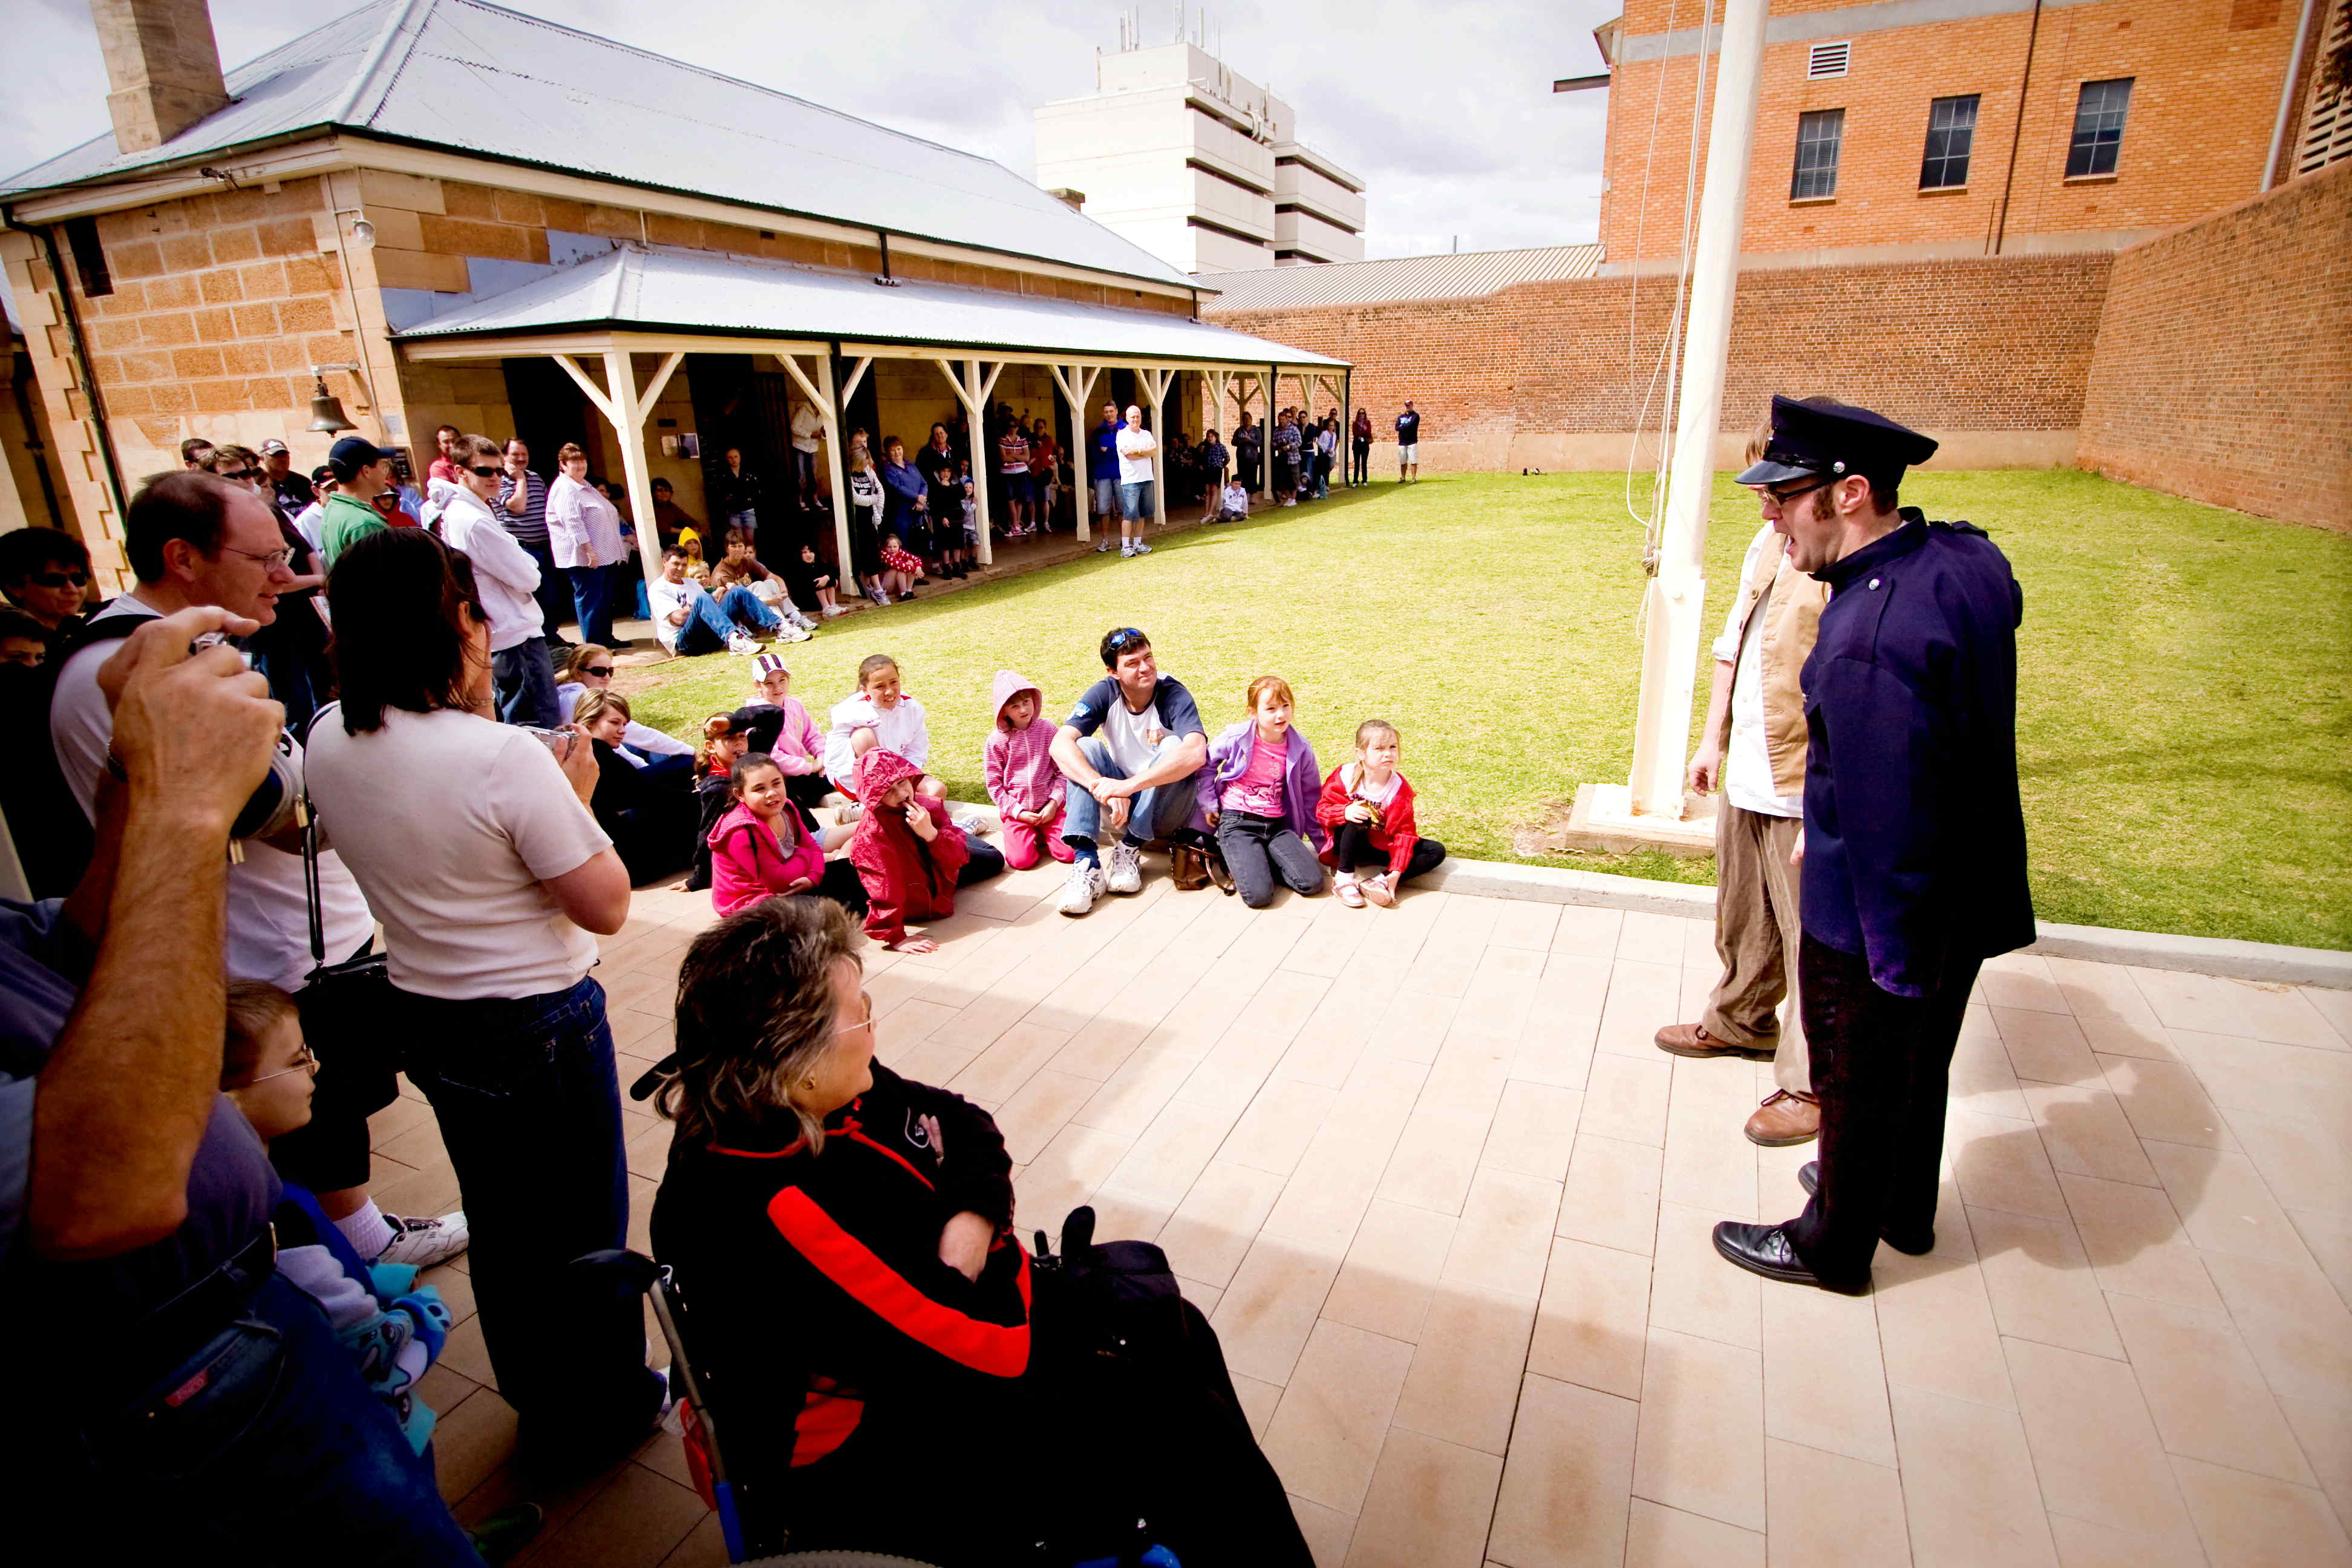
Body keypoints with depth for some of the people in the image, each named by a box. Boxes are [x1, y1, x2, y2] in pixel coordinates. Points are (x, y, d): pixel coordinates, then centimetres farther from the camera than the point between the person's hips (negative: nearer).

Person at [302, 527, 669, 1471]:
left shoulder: (327, 745, -5)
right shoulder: (502, 756, -27)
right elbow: (605, 906, -21)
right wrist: (578, 794, -9)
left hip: (427, 1019, 7)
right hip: (541, 1026, -7)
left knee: (499, 1221, 25)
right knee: (583, 1224, 15)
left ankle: (538, 1404, 47)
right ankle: (601, 1413, 36)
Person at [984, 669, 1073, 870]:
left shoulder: (1049, 730, -1)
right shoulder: (997, 740, -5)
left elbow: (1062, 771, 2)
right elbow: (994, 784, -2)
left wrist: (1054, 803, -10)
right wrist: (1018, 812, -10)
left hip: (1049, 808, 1)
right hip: (1016, 810, -1)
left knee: (1070, 853, -15)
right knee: (1022, 860, -19)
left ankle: (1042, 834, 16)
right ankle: (1029, 834, 15)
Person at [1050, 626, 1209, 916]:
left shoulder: (1174, 694, -19)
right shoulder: (1104, 693, -11)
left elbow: (1196, 754, -39)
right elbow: (1061, 744, -25)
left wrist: (1129, 785, -46)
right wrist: (1103, 787, -42)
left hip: (1166, 808, -3)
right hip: (1120, 805, 3)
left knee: (1173, 746, -29)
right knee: (1085, 747, -21)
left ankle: (1131, 849, -22)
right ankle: (1087, 864, -33)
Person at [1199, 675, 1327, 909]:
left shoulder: (1300, 749, -1)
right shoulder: (1237, 737, -10)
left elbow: (1310, 796, 10)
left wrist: (1323, 843, 12)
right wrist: (1209, 804, 2)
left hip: (1278, 825, 4)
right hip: (1237, 823, -3)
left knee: (1312, 883, -14)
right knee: (1258, 896, -20)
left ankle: (1260, 859, 8)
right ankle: (1237, 858, 10)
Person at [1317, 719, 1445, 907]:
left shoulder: (1399, 788, -16)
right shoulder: (1345, 775, -16)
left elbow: (1404, 832, -17)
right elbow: (1323, 808, -11)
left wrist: (1396, 871, -26)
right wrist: (1345, 812, -35)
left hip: (1381, 846, 2)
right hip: (1349, 842, -2)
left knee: (1437, 851, -14)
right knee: (1357, 819, -35)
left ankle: (1379, 881, -27)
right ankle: (1343, 880, -26)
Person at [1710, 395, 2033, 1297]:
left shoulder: (1869, 639, -34)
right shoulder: (1969, 559, -3)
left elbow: (1885, 820, -31)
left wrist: (1898, 965, -21)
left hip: (1878, 918, -9)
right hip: (1971, 898, 9)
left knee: (1861, 1084, 14)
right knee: (1922, 1064, 27)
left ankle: (1835, 1247, 38)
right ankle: (1904, 1207, 52)